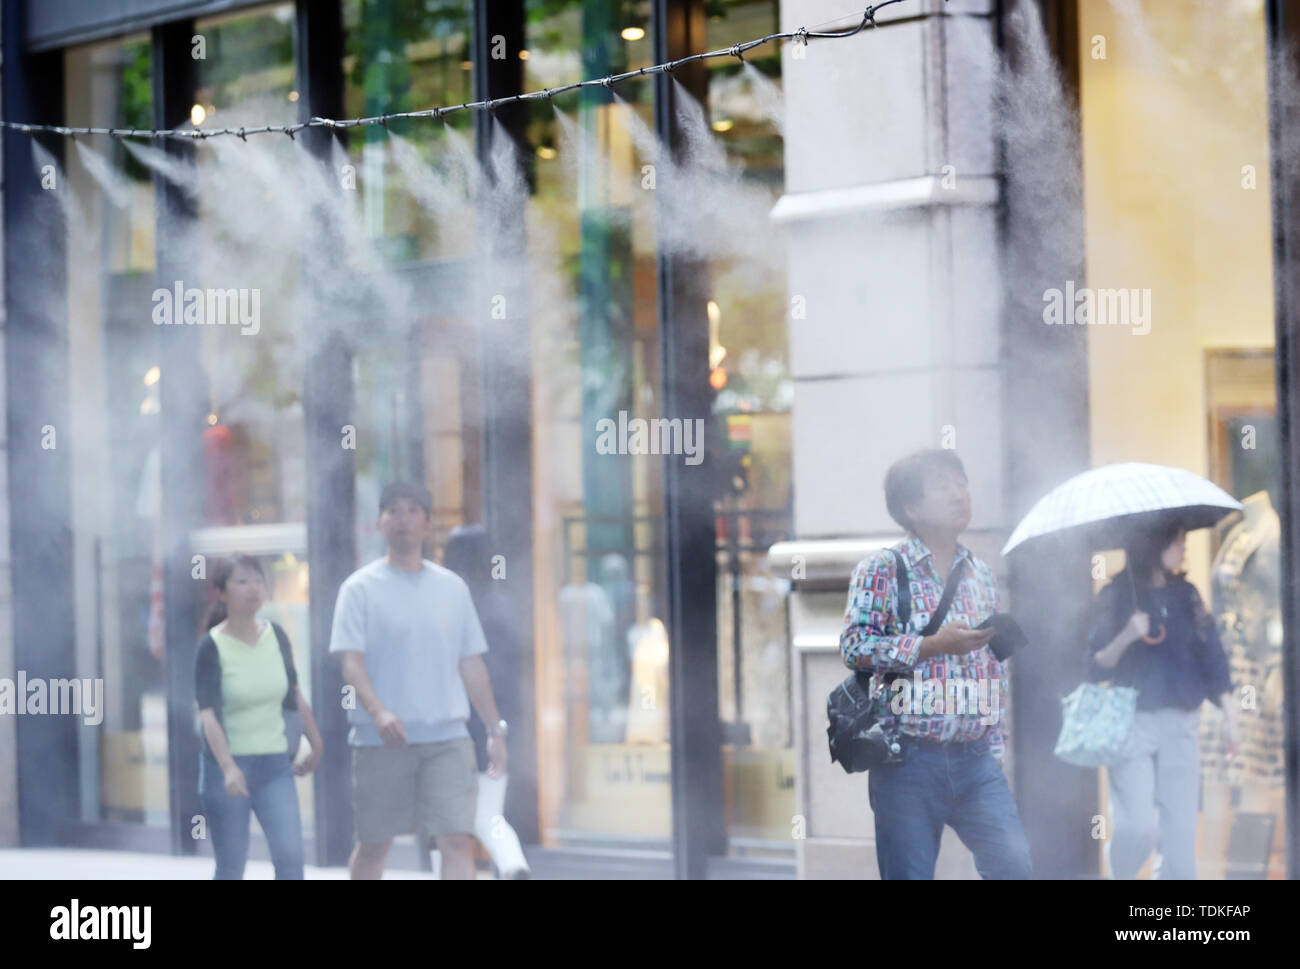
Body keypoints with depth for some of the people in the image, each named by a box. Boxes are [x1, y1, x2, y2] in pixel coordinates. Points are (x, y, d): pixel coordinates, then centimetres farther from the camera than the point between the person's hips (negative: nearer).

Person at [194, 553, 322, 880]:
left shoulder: (276, 636, 4)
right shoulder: (212, 647, -11)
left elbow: (294, 696, 15)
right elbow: (208, 715, -19)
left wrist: (315, 744, 20)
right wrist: (229, 768, -31)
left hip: (274, 766, 4)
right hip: (227, 764, -4)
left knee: (290, 856, -9)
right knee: (231, 867, 1)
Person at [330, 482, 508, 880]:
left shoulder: (452, 588, 12)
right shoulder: (361, 588, 1)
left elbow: (471, 665, 16)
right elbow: (352, 662, -9)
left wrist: (495, 729, 12)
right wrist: (378, 712, -26)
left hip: (447, 738, 2)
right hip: (380, 741, -2)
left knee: (457, 839, -10)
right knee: (373, 844, 7)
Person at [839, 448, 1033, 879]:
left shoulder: (980, 573, 15)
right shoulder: (881, 569, -1)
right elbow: (854, 645, -11)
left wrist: (995, 743, 16)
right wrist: (933, 645, -18)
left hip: (975, 761, 4)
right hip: (909, 762, -4)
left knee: (1015, 867, -10)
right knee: (908, 875, -1)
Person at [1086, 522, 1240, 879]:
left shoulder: (1186, 595, 10)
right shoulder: (1115, 598, -2)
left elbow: (1211, 657, 10)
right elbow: (1096, 668, -4)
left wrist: (1229, 712, 1)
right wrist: (1125, 638, -21)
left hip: (1180, 725, 4)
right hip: (1132, 725, -4)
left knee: (1180, 829, -2)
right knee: (1138, 827, -15)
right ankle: (1121, 877, 13)